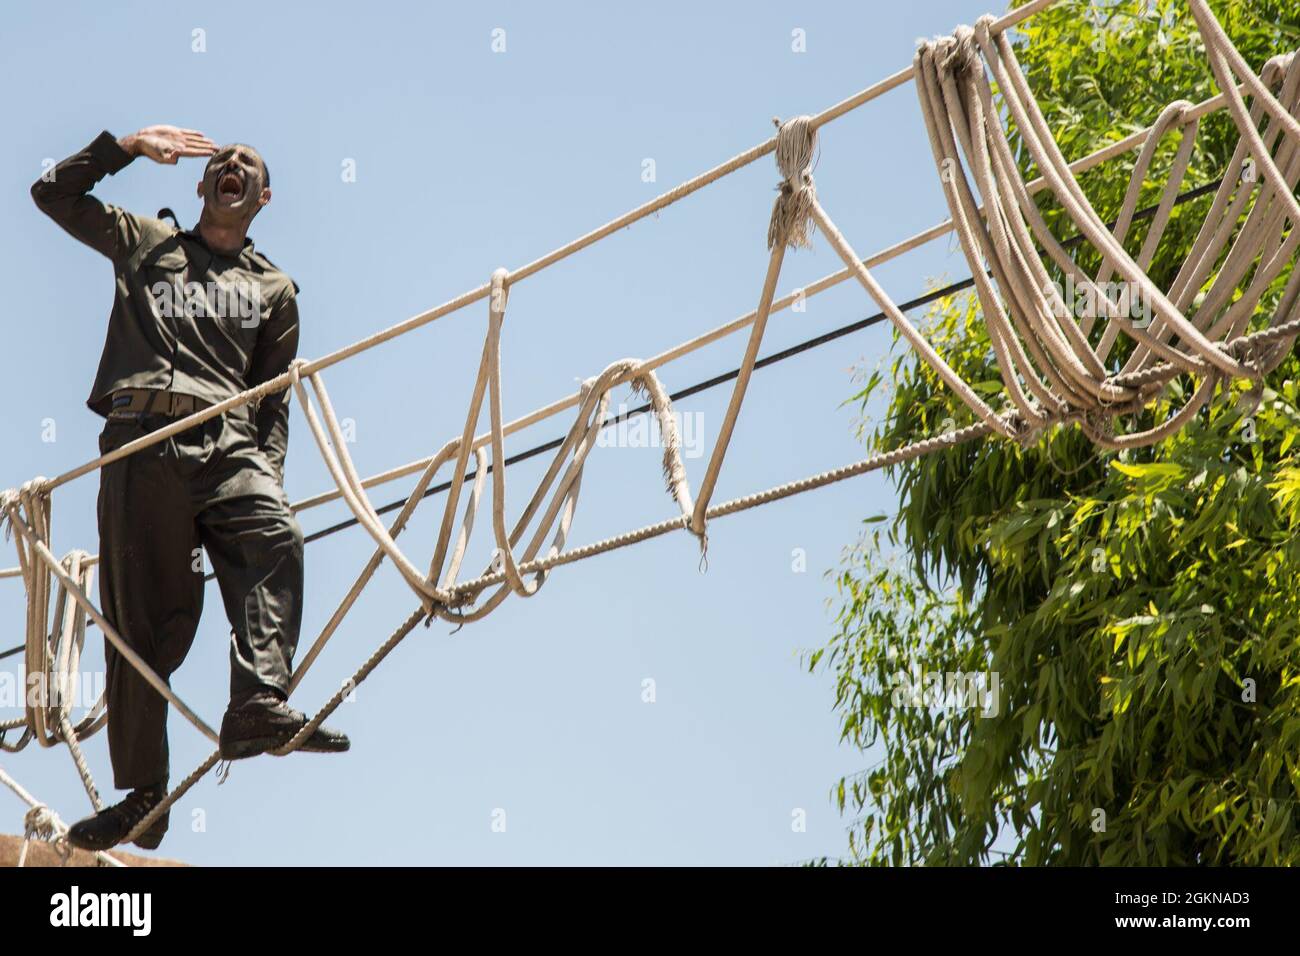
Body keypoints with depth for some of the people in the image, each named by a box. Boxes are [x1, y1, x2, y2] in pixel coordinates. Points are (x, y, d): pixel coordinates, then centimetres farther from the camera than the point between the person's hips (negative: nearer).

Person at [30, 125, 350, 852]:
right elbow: (55, 193, 21)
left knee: (276, 538, -32)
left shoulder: (274, 289, 24)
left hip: (228, 445, 1)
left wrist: (270, 470, 5)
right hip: (141, 443, -1)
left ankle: (259, 705, -42)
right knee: (146, 618, -5)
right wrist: (130, 145, 13)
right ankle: (143, 794, -1)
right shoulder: (146, 245, 23)